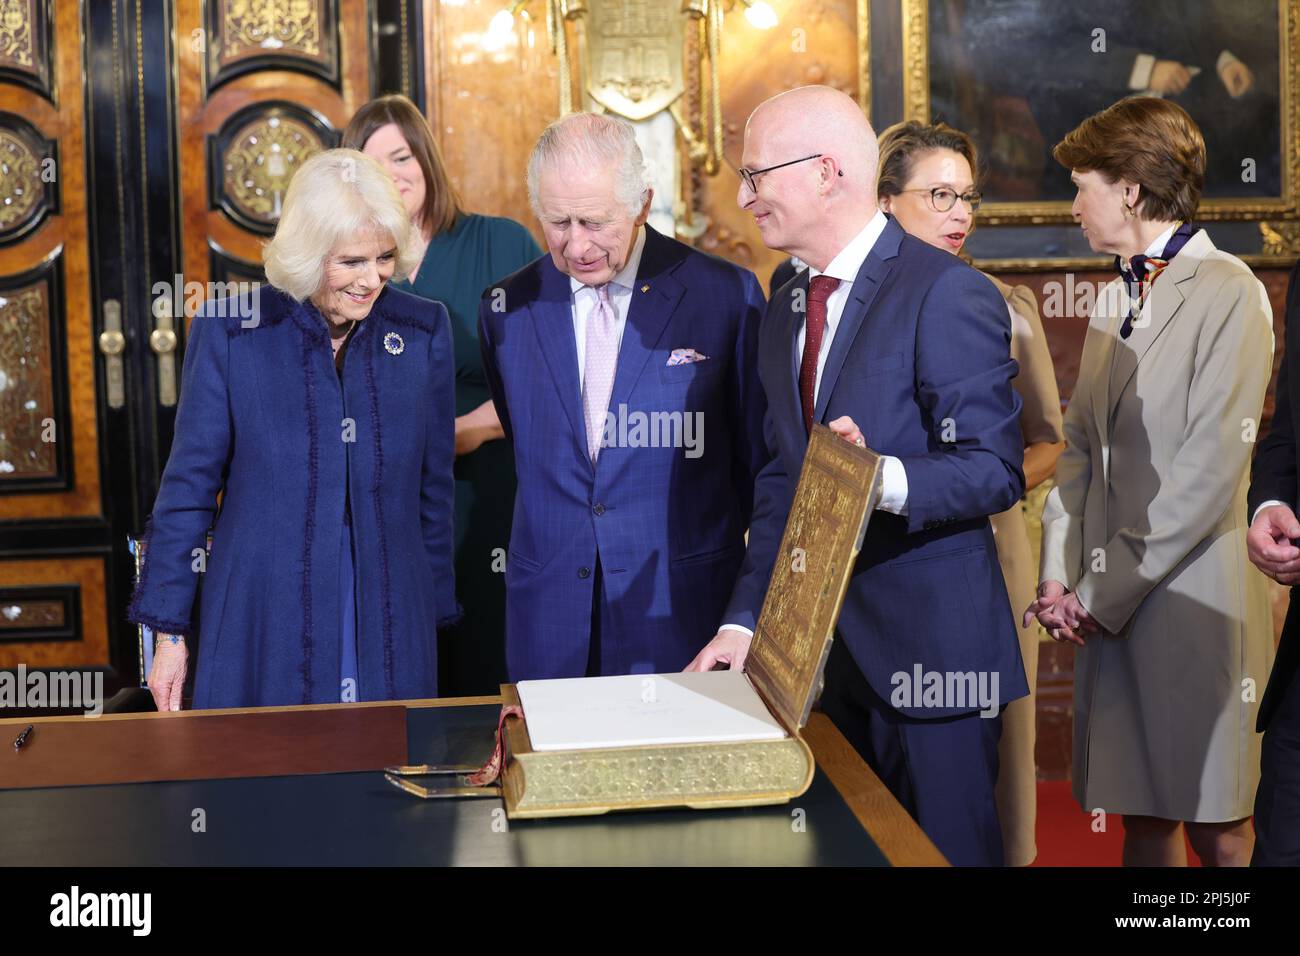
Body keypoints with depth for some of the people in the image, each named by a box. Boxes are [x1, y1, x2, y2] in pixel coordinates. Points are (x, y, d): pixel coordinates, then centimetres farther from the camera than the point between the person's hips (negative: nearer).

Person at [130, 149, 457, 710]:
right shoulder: (229, 331, -5)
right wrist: (169, 632, 0)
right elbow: (189, 486, 0)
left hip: (391, 630, 2)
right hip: (262, 630, -2)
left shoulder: (423, 332, 2)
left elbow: (434, 489, 8)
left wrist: (437, 614, 10)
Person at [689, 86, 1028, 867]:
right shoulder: (787, 310, 13)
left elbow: (996, 470, -17)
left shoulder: (947, 295, -13)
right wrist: (745, 621, 6)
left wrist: (886, 477, -36)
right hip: (822, 647, 7)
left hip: (929, 647, -7)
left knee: (944, 853, 3)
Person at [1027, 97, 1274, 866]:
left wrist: (1108, 590, -13)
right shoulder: (1114, 300, 16)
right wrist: (1061, 571, 2)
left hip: (1194, 596, -6)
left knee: (1217, 831, 1)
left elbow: (1211, 469, -15)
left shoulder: (1228, 293, -9)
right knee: (1142, 817, 11)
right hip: (1108, 604, 7)